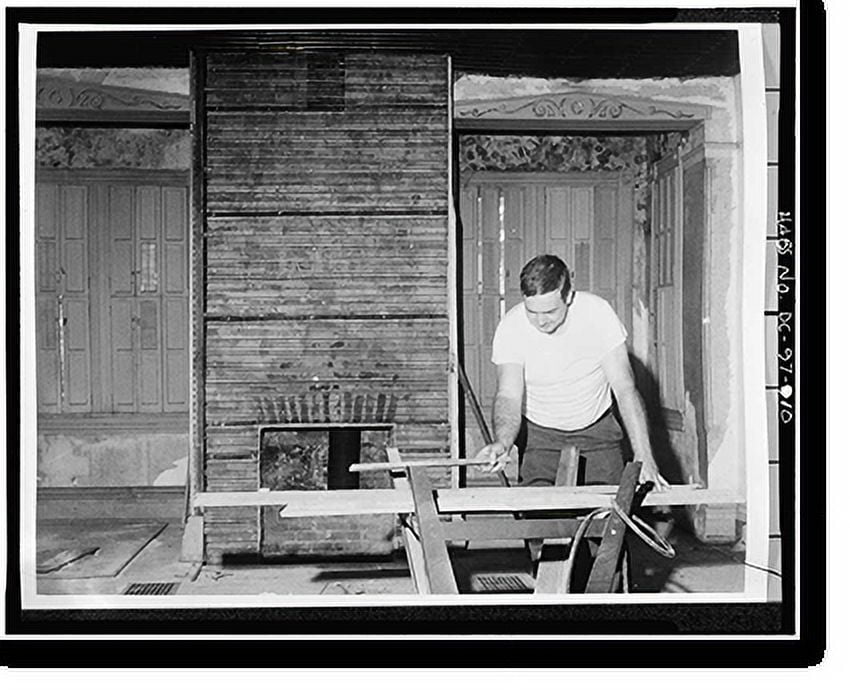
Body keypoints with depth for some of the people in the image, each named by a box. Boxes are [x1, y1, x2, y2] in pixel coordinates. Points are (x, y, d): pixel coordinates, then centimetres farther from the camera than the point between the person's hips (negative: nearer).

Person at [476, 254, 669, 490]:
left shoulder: (598, 312, -20)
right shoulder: (510, 327, -19)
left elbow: (625, 390, -19)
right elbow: (509, 396, -25)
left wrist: (644, 457, -25)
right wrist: (502, 442, -46)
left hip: (597, 428, 0)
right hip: (539, 433, 0)